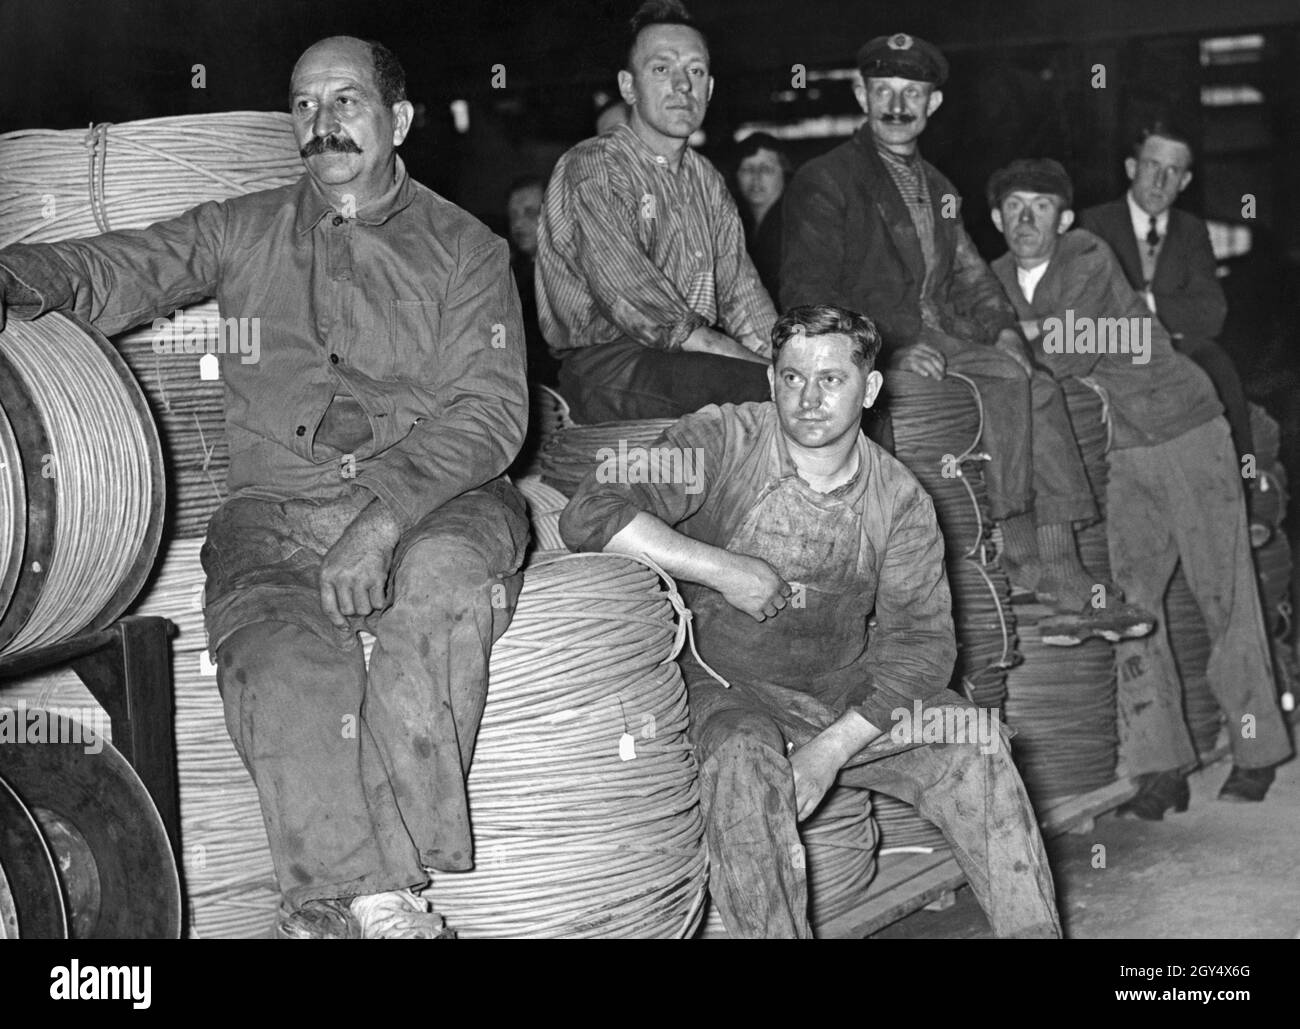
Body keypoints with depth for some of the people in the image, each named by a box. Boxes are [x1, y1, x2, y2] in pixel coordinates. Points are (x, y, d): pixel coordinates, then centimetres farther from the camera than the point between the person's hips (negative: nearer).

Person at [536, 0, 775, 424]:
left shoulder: (705, 179, 19)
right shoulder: (591, 170, -9)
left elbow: (741, 294, 11)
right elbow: (639, 309, -17)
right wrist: (777, 372, -20)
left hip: (701, 357, 7)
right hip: (605, 367, -7)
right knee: (766, 387, -29)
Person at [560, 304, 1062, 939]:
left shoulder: (898, 499, -1)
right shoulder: (720, 442, -11)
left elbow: (921, 637, -7)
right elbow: (590, 516, -22)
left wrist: (834, 748, -20)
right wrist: (724, 569, -25)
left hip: (846, 690, 4)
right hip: (724, 685, -3)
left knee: (974, 742, -15)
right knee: (745, 763, -35)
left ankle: (1034, 929, -4)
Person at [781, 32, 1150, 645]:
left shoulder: (935, 187, 25)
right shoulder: (825, 182, 0)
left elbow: (969, 278, 22)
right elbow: (805, 295, -8)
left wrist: (1003, 329, 1)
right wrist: (897, 346, -19)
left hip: (941, 342, 6)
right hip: (872, 354, -6)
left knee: (1038, 391, -20)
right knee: (1006, 386, -27)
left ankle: (1062, 590, -26)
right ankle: (1036, 577, -24)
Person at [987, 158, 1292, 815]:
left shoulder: (1089, 257, -15)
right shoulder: (997, 280, 3)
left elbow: (1065, 357, -24)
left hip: (1188, 434, -5)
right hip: (1124, 457, 5)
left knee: (1225, 598, 0)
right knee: (1129, 599, -5)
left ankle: (1257, 751, 13)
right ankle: (1161, 766, -1)